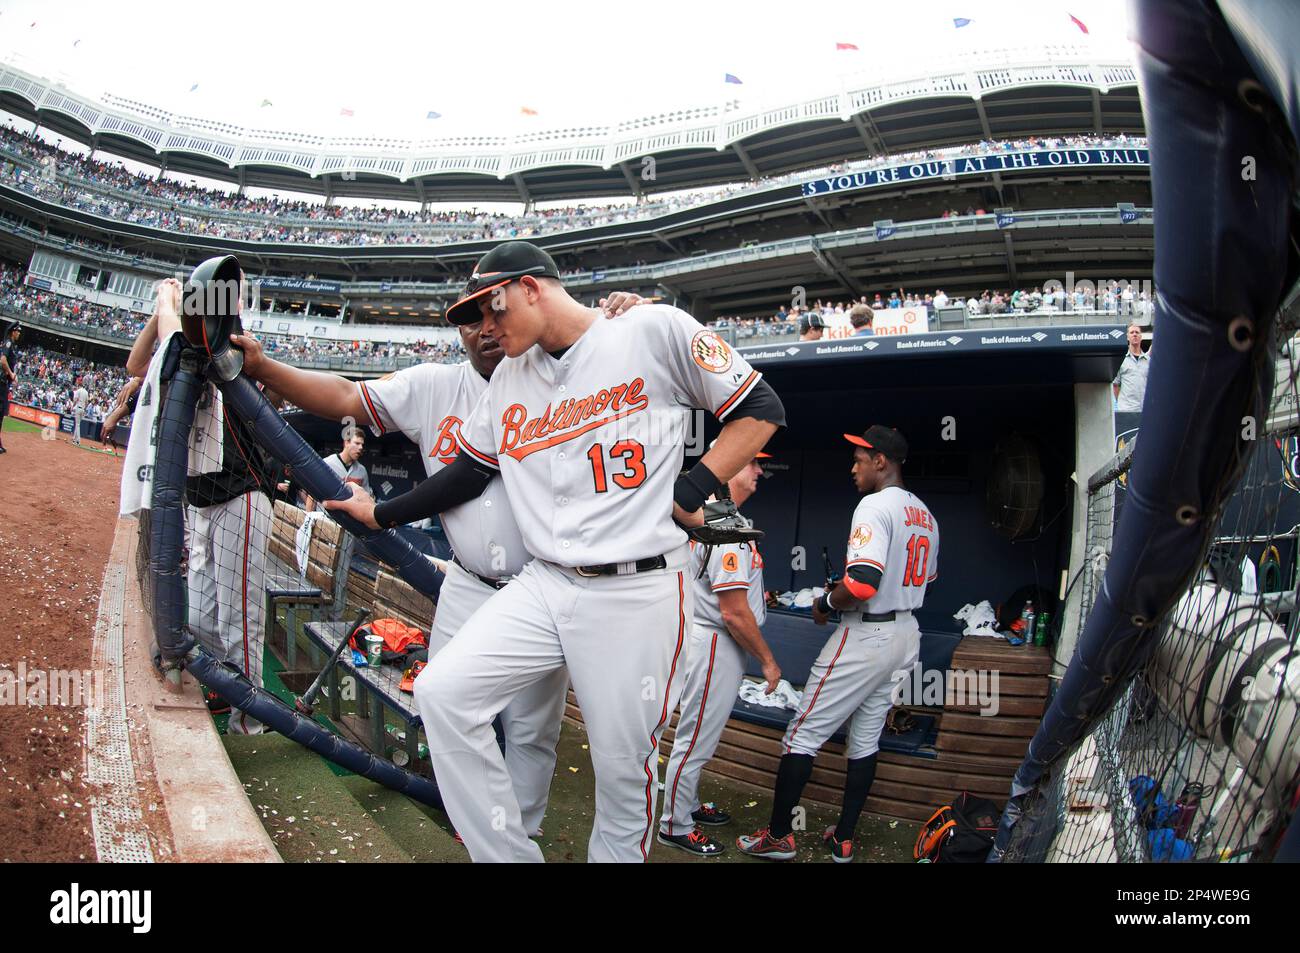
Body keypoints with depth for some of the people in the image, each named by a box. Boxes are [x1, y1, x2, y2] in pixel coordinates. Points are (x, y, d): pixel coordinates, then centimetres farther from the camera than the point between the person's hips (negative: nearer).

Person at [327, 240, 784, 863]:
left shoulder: (654, 330, -3)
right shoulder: (511, 376, 16)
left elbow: (761, 410, -1)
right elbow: (471, 469, 23)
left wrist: (692, 491, -8)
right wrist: (382, 514, 23)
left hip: (637, 593, -5)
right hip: (542, 588, 6)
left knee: (624, 770, 1)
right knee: (441, 692, -10)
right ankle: (508, 855, 2)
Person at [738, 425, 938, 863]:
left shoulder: (875, 505, -18)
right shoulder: (925, 514, 11)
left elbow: (862, 584, -28)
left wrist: (826, 602, -10)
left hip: (865, 637, -9)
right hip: (905, 635, 9)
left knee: (803, 733, -1)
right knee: (866, 738, 14)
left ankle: (778, 837, 6)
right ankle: (843, 841, 21)